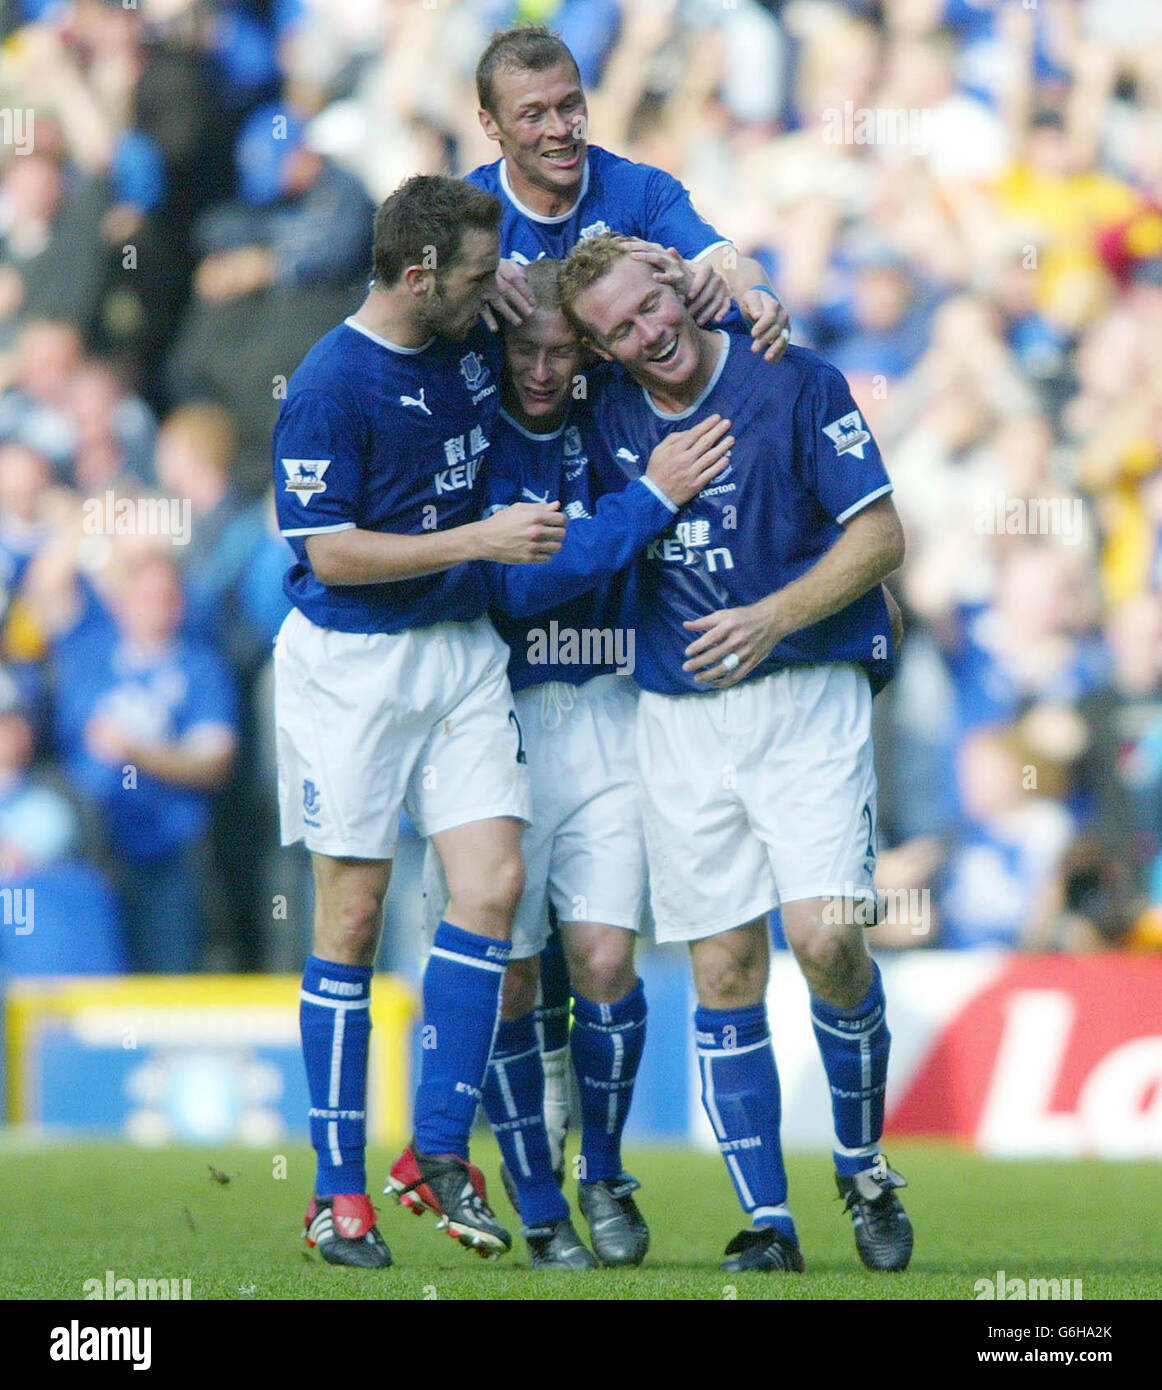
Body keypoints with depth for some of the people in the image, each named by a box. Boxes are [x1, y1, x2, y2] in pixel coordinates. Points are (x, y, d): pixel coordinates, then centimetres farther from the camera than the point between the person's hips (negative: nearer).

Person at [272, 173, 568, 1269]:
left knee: (493, 882, -7)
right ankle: (338, 1188, 5)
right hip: (351, 662, -6)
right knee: (352, 913, -2)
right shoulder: (329, 386, -15)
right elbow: (333, 553, -16)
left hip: (462, 651, 6)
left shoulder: (474, 347, 6)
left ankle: (437, 1150, 0)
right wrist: (483, 539, -17)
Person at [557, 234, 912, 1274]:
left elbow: (880, 536, -7)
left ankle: (864, 1167, 6)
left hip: (809, 696, -4)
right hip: (678, 713, 4)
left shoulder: (797, 386, -6)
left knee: (828, 938, -16)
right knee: (725, 967, 0)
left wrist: (771, 619, -17)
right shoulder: (611, 419, 5)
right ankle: (767, 1219, 5)